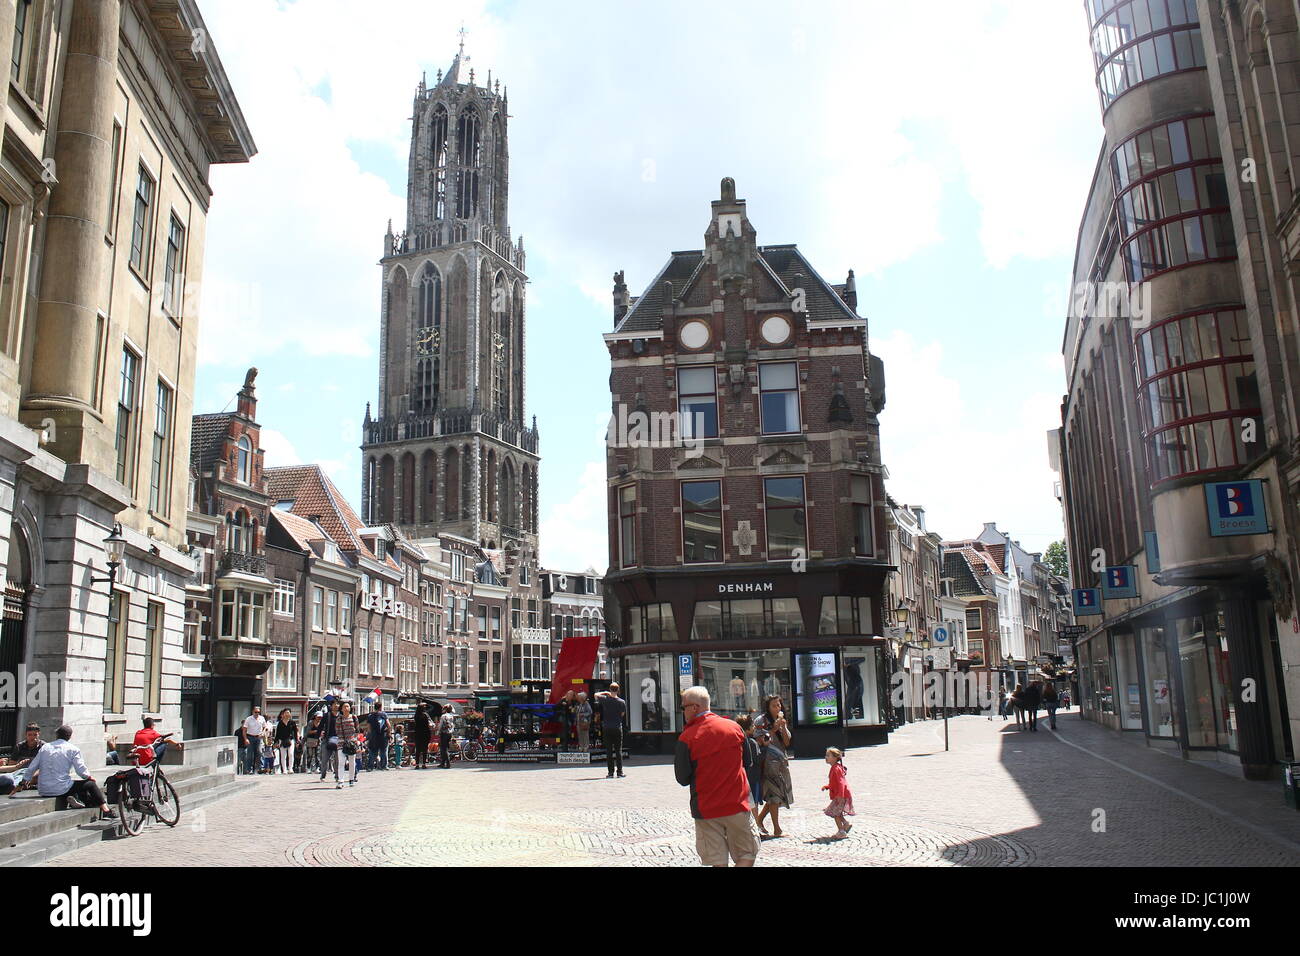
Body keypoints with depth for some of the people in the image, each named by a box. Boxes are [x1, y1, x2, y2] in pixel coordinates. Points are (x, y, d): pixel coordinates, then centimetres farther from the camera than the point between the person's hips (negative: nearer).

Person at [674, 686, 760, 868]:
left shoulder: (687, 738, -11)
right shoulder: (734, 727, 0)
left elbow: (682, 778, -5)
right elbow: (747, 763, 11)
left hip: (706, 810, -1)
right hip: (737, 805, 1)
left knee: (718, 861, 7)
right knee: (747, 853, 12)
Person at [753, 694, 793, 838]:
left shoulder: (781, 721, 16)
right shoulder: (762, 720, -5)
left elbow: (787, 742, 8)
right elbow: (761, 742, -13)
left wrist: (783, 726, -5)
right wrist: (774, 729, -14)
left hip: (782, 761, 7)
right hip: (769, 761, -7)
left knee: (777, 795, 8)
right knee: (774, 794, -7)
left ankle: (760, 819, 23)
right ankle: (777, 830, -3)